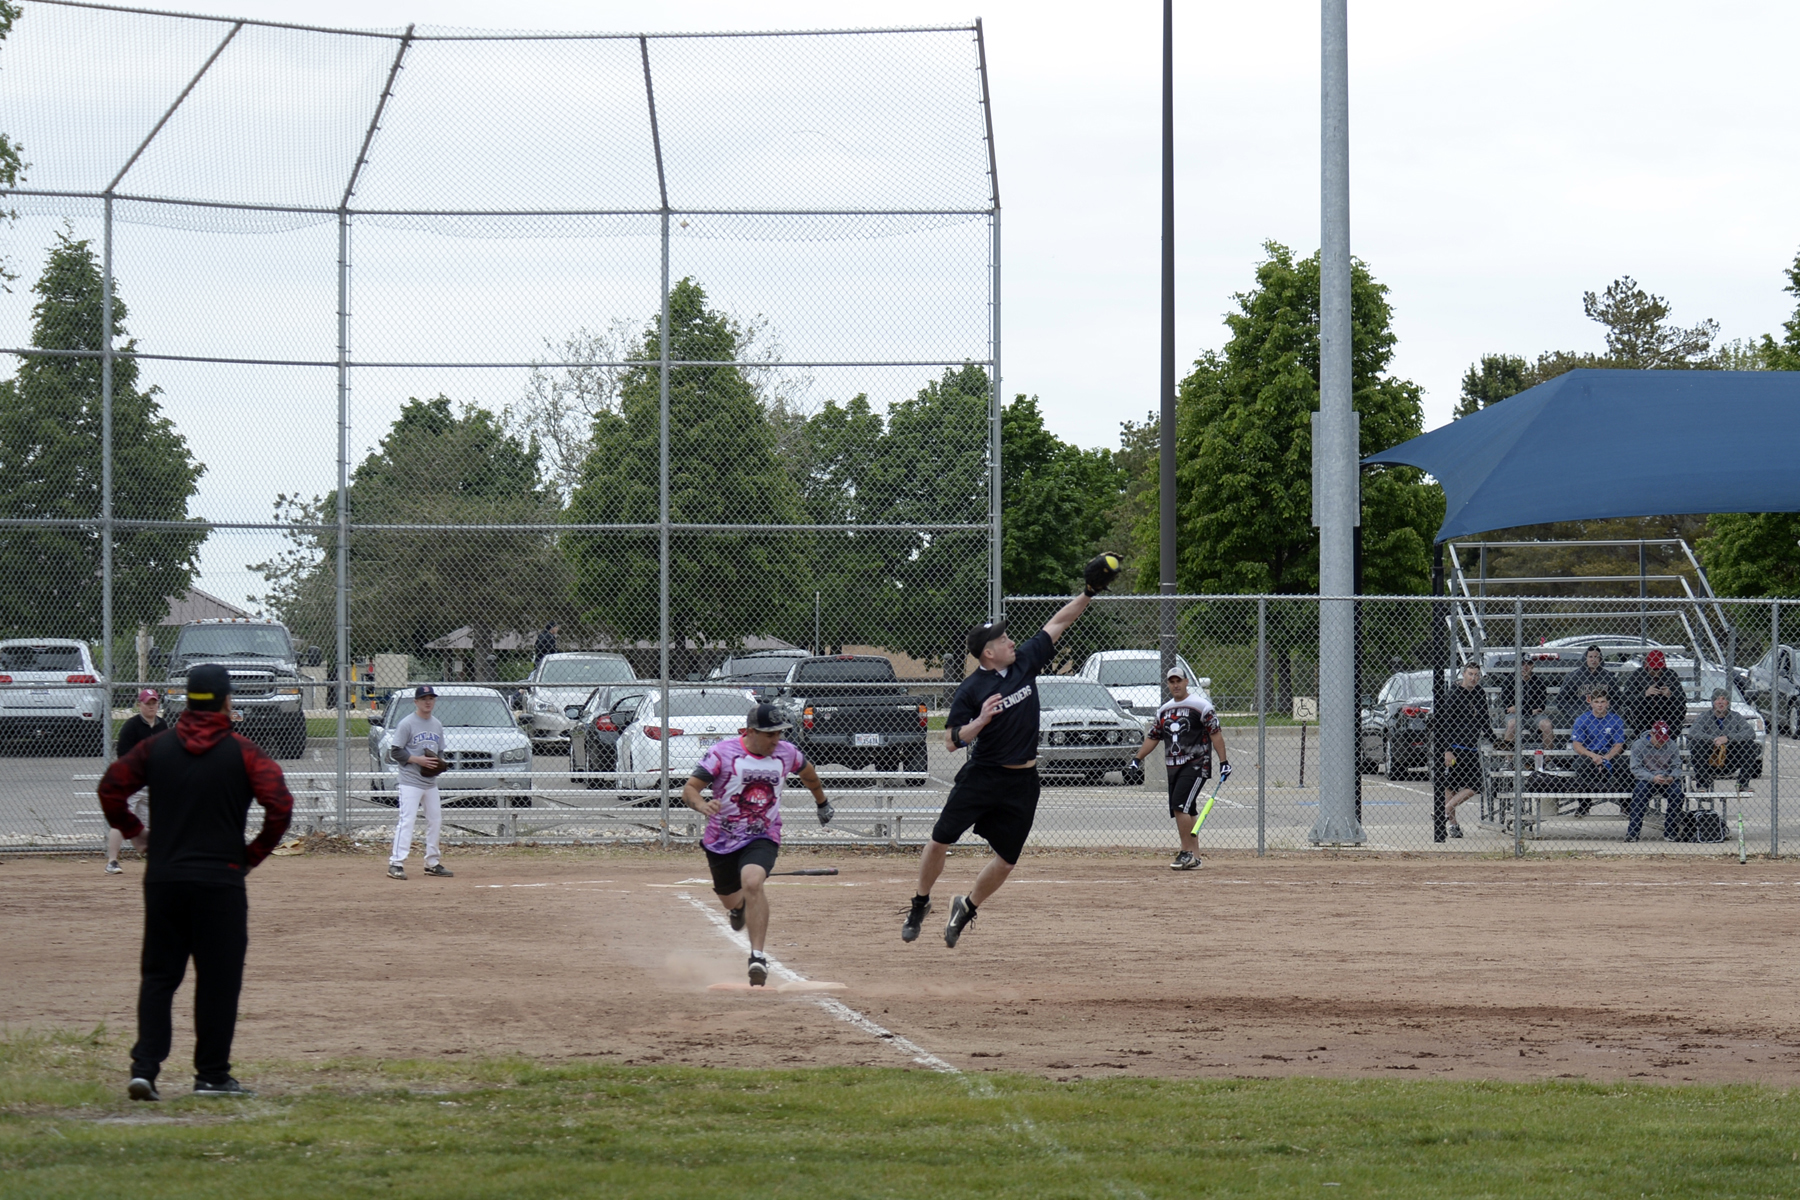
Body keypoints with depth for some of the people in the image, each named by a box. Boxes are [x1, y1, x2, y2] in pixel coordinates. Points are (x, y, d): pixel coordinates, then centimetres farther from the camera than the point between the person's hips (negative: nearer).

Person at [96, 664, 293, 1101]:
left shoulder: (156, 748, 4)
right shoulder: (242, 752, -5)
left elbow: (110, 787, 4)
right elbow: (280, 804, -13)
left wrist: (133, 831, 15)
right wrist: (255, 854, -1)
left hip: (163, 880, 3)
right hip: (221, 880, -3)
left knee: (158, 975, 9)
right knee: (218, 978, 6)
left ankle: (144, 1066, -4)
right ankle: (212, 1074, 10)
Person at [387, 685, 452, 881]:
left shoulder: (437, 725, 13)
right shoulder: (407, 723, -8)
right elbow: (395, 752, -10)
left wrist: (439, 762, 0)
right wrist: (418, 760, -20)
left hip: (431, 782, 7)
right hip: (410, 782, -7)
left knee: (435, 821, 11)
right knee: (406, 821, -14)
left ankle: (432, 863, 21)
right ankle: (396, 863, -15)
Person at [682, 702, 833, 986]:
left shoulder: (787, 753, -3)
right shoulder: (722, 753, -14)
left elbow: (807, 773, 20)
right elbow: (689, 788, -18)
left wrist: (822, 802, 36)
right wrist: (702, 805, -41)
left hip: (763, 838, 0)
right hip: (722, 840, 0)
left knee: (752, 882, -30)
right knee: (731, 899, 17)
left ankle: (758, 957, -30)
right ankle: (740, 905, 59)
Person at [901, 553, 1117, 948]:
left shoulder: (1024, 662, 1)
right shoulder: (970, 690, -11)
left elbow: (1057, 624, 9)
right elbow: (951, 742, -13)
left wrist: (1089, 592, 2)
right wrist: (981, 720, -28)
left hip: (1022, 782, 4)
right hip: (981, 777, -4)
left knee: (1007, 859, 4)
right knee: (940, 840, -6)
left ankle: (966, 908, 26)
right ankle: (920, 904, 15)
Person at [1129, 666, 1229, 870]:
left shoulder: (1200, 706, -5)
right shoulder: (1163, 711, 15)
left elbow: (1216, 734, -7)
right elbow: (1152, 737, 21)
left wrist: (1223, 762, -12)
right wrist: (1137, 759, 12)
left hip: (1196, 765, -7)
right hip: (1172, 767, 7)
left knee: (1180, 806, -18)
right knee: (1184, 812, 6)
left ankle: (1187, 853, -14)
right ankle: (1194, 856, 11)